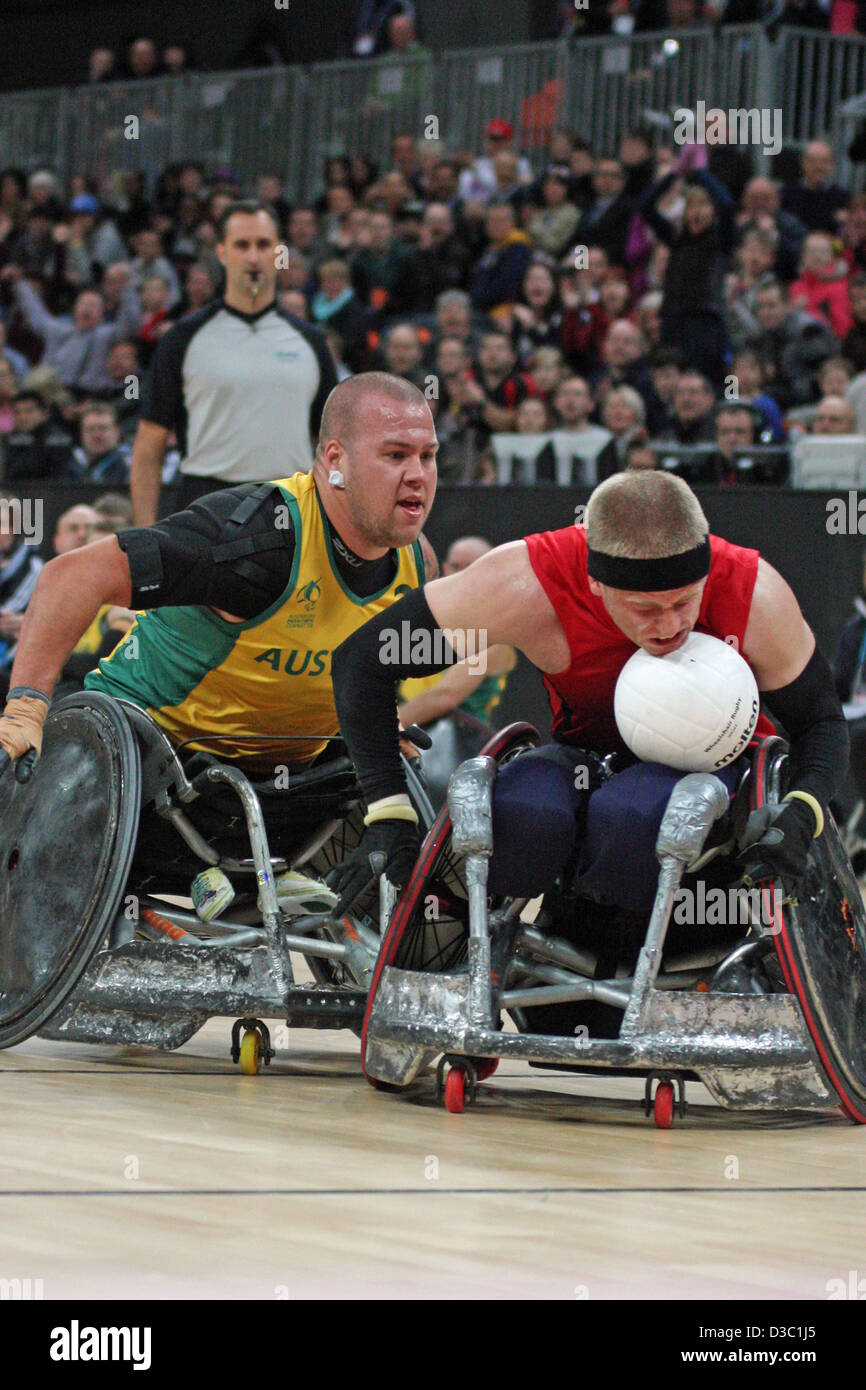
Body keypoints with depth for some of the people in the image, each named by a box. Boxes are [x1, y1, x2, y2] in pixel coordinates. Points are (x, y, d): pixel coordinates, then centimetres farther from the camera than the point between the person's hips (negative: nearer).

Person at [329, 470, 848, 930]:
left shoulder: (755, 595, -26)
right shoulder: (527, 585, -28)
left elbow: (822, 721, -8)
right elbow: (363, 661, -18)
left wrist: (802, 814, -30)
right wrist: (388, 815, -22)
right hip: (590, 755, 1)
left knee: (631, 816, -38)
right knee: (523, 820, -37)